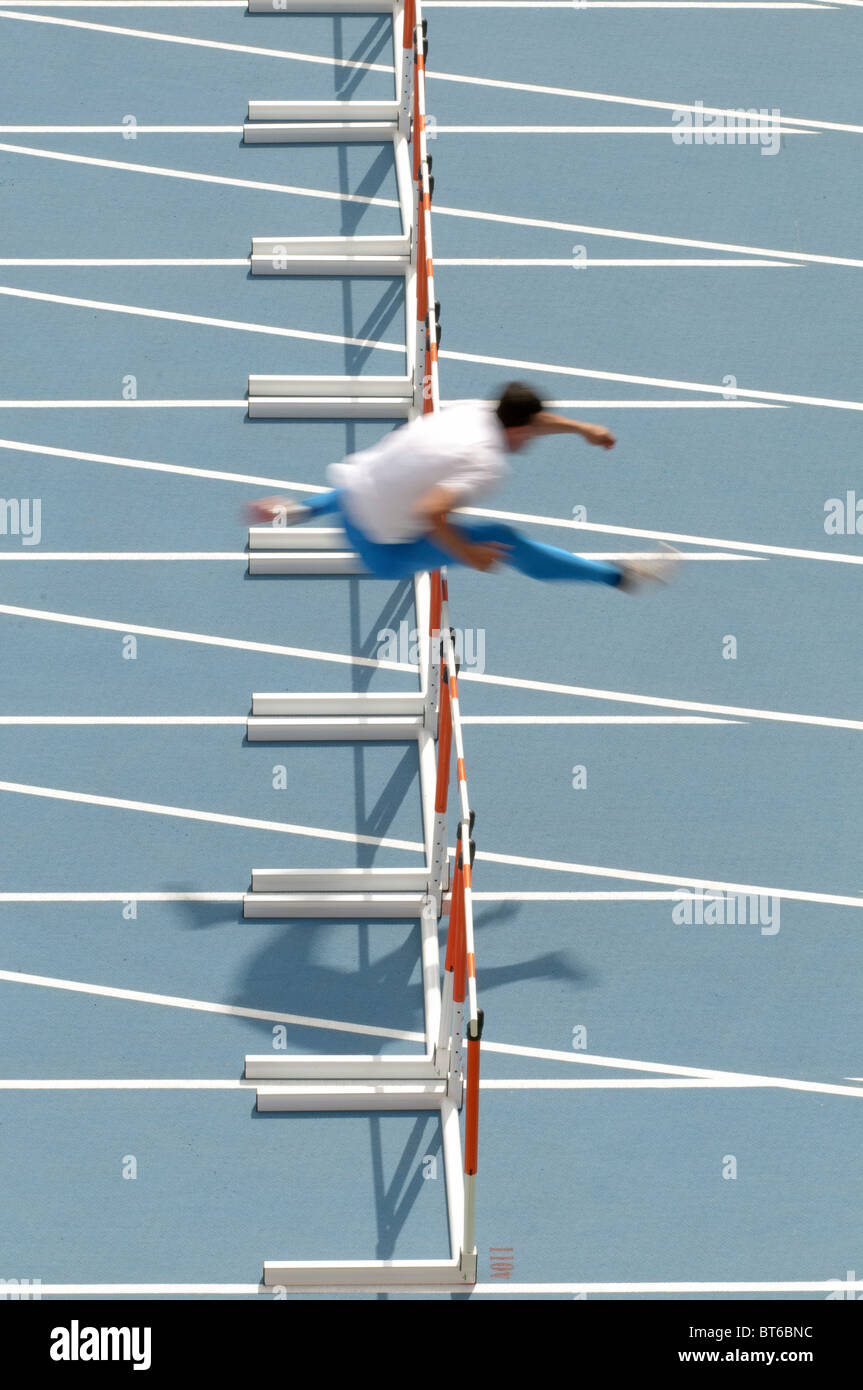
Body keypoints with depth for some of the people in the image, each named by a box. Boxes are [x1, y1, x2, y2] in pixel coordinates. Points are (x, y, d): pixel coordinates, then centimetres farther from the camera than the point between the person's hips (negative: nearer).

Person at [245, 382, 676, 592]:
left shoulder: (473, 410, -5)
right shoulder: (487, 464, -26)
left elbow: (526, 418, 16)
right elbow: (430, 513, -37)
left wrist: (581, 428, 17)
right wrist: (468, 554, -23)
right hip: (387, 553, -6)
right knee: (505, 540, -5)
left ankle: (299, 510, 45)